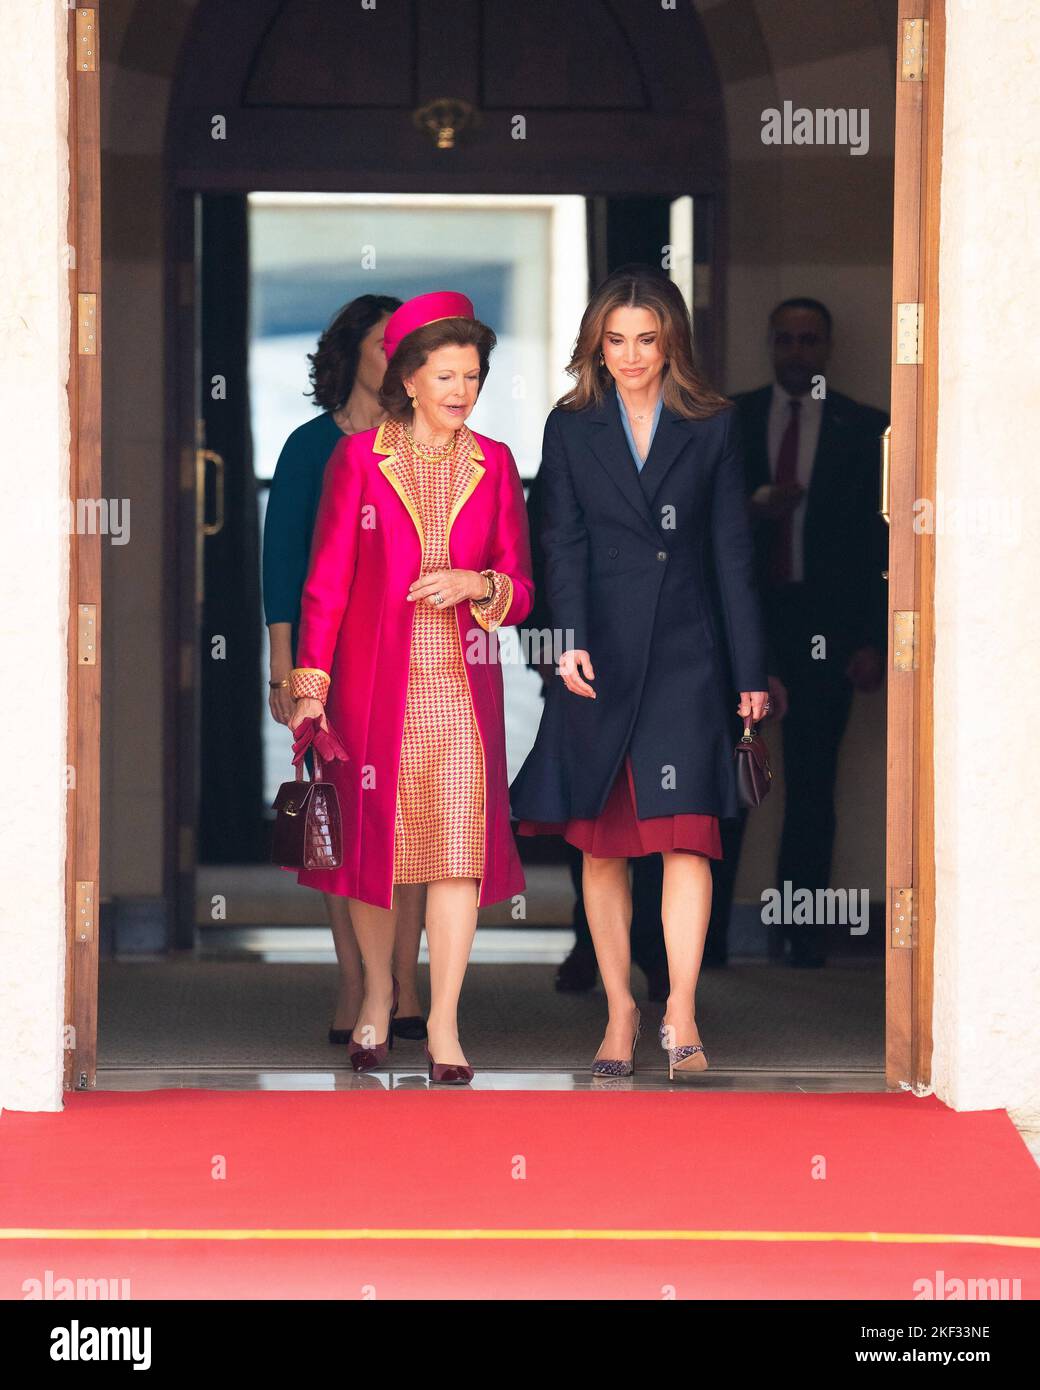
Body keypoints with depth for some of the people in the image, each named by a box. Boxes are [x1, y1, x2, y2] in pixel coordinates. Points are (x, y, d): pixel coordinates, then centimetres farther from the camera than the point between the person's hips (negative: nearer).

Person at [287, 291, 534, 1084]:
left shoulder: (493, 466, 8)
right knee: (372, 840, 4)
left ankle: (444, 1025, -7)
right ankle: (378, 998, 24)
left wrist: (479, 585, -12)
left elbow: (521, 591, 10)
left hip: (461, 684, 1)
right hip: (375, 683, -1)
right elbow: (326, 581, 0)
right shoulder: (358, 459, 2)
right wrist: (311, 686, -6)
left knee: (460, 846, -8)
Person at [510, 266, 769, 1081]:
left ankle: (680, 1015, -14)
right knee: (600, 845, 2)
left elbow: (734, 551, 6)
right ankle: (620, 1012, 9)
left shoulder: (712, 427, 6)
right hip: (601, 654, 1)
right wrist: (571, 641, -16)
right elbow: (564, 546, 0)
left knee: (686, 830, -12)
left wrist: (751, 670, 4)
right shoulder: (571, 430, 7)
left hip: (684, 652, -1)